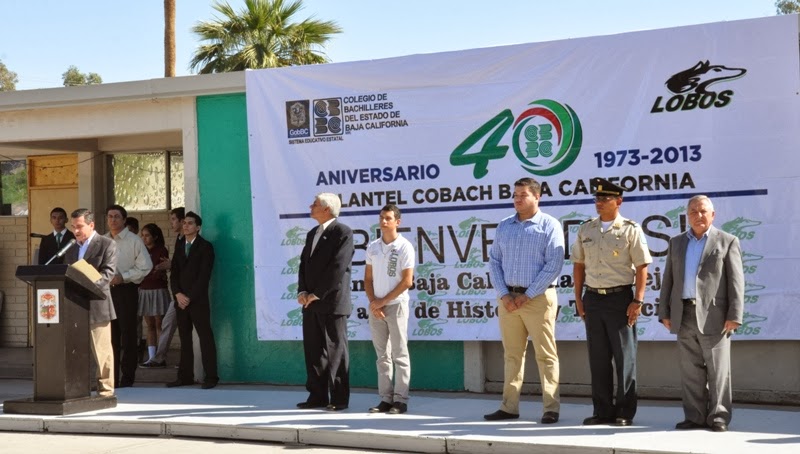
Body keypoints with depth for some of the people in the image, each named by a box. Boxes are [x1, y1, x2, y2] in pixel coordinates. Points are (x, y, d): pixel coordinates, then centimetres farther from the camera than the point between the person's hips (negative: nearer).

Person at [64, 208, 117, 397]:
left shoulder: (107, 244, -1)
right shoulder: (71, 248, 20)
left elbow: (108, 272, -13)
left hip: (96, 304, -6)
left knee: (101, 351, -1)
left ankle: (105, 390, 5)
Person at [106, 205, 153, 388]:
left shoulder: (133, 240, -4)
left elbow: (145, 267, -8)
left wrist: (123, 277, -15)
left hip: (126, 290, -5)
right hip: (106, 290, 5)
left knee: (127, 335, -1)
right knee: (110, 336, 7)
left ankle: (127, 378, 5)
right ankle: (111, 378, 13)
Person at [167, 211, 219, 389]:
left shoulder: (205, 247, -1)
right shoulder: (179, 248, 16)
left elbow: (204, 275, -9)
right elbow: (174, 274, 12)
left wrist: (190, 297, -13)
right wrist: (178, 294, -5)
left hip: (198, 301, -5)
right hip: (180, 300, 6)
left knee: (205, 337, -5)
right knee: (184, 339, 5)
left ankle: (211, 376, -3)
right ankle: (185, 376, 8)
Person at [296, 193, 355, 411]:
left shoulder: (342, 232, -8)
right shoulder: (312, 234, 18)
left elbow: (338, 267, -15)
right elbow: (304, 263, 16)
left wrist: (317, 294, -14)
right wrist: (302, 291, 0)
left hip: (332, 303, -8)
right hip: (311, 303, 8)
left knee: (335, 351, -1)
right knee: (313, 350, 9)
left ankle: (339, 398, 4)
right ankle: (318, 396, 16)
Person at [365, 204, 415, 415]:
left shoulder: (404, 247, -5)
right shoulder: (373, 247, 10)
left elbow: (407, 281, -9)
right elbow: (368, 279, 12)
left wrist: (383, 301, -10)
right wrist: (373, 303, -3)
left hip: (396, 305, -5)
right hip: (376, 307, 5)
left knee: (399, 354, -2)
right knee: (382, 355, 7)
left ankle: (400, 399, 1)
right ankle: (385, 398, 11)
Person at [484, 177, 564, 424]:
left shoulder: (549, 226, -3)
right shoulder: (504, 226, 13)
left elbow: (554, 265, -10)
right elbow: (494, 261, 11)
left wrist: (528, 295, -13)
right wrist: (504, 294, -2)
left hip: (538, 298, -5)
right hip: (508, 298, 5)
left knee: (546, 354, -2)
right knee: (512, 354, 9)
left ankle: (551, 408, 0)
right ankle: (509, 407, 13)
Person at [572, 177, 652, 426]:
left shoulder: (630, 230, -3)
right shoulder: (585, 229, 10)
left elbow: (642, 267, -5)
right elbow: (578, 265, 14)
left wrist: (637, 301, -11)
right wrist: (579, 299, 8)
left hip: (620, 297, -4)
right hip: (592, 298, 4)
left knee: (624, 357, 1)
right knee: (598, 358, 8)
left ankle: (625, 412, 8)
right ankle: (602, 411, 15)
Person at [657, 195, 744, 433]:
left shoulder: (727, 242, 3)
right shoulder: (677, 242, 16)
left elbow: (736, 281, -3)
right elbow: (668, 280, 15)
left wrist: (734, 315, -11)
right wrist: (664, 312, 8)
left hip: (713, 316, -4)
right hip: (684, 315, 4)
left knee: (717, 369, 0)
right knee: (690, 370, 6)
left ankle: (718, 417, 5)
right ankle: (695, 416, 11)